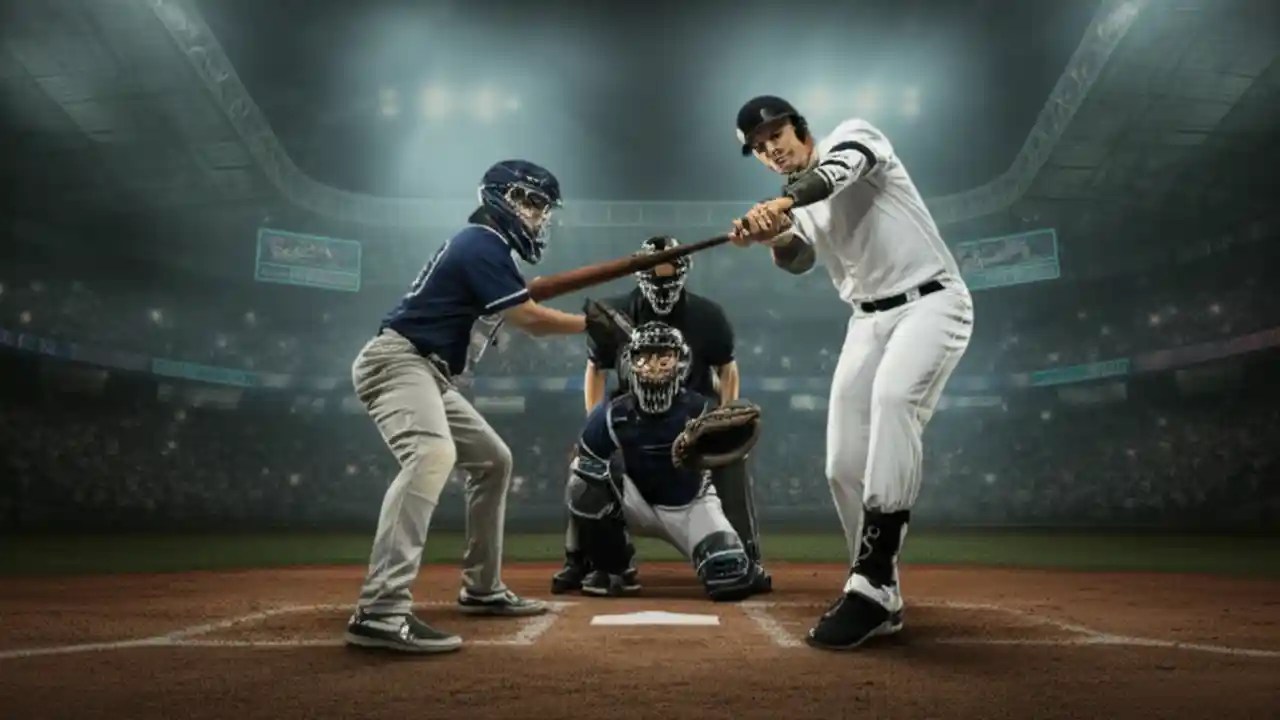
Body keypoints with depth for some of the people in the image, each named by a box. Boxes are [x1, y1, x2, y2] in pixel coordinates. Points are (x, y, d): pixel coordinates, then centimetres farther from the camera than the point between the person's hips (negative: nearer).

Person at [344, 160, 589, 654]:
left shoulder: (484, 245, 19)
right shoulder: (483, 244, -12)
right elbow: (530, 319, -14)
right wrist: (593, 322, 0)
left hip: (427, 373, 11)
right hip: (397, 361, -11)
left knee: (493, 460, 17)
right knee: (433, 454, -35)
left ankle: (482, 589, 24)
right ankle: (380, 613, -45)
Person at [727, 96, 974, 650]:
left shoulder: (853, 136, 1)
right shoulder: (794, 207, 16)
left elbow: (841, 170, -24)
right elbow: (797, 259, -4)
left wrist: (782, 202, -43)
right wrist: (769, 236, -27)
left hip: (931, 303, -7)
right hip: (869, 320, 7)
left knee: (893, 396, -34)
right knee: (845, 466, -2)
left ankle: (871, 583, -37)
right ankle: (879, 596, 11)